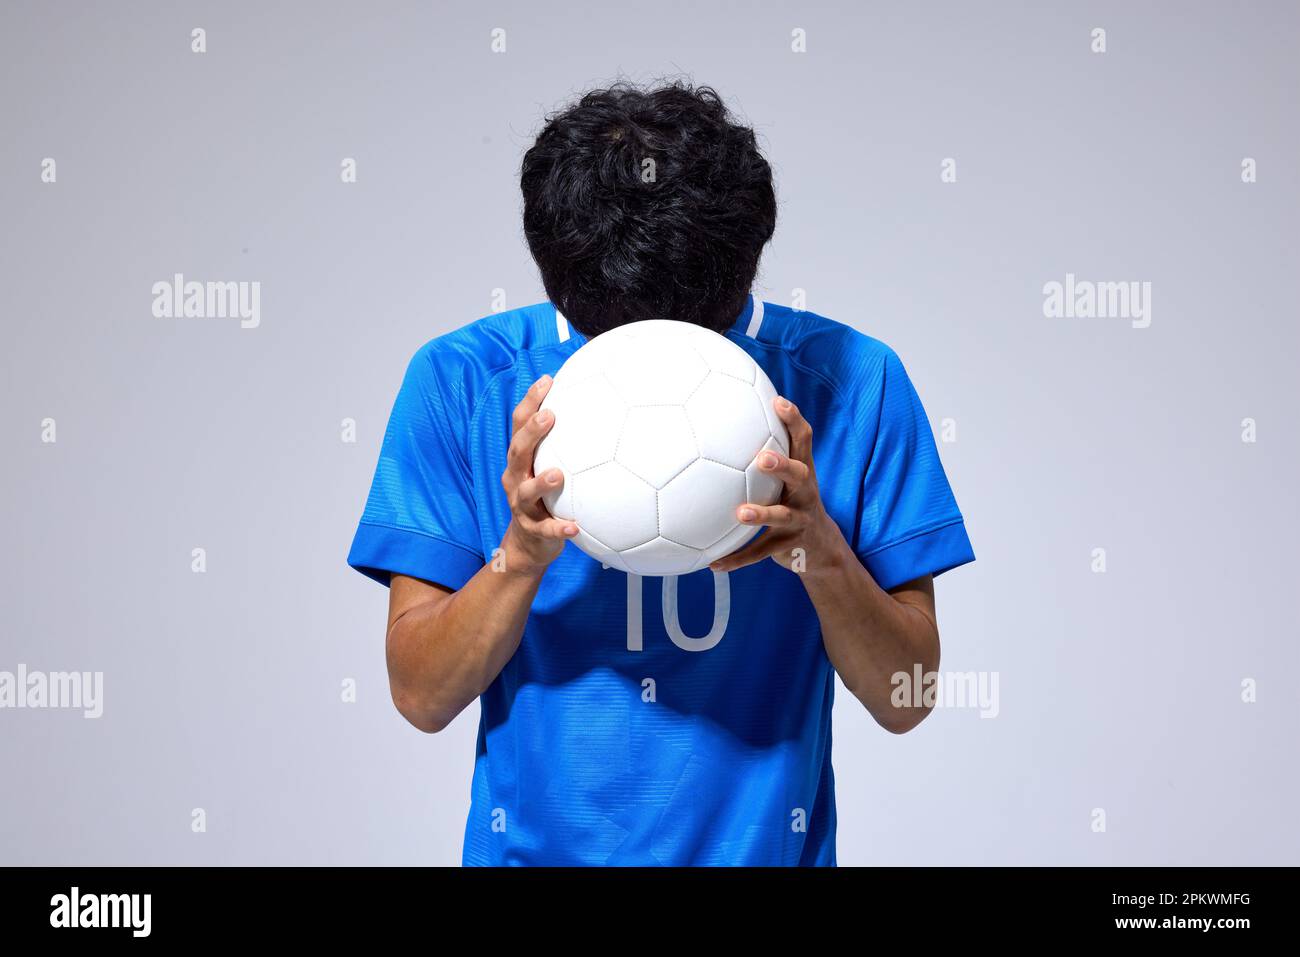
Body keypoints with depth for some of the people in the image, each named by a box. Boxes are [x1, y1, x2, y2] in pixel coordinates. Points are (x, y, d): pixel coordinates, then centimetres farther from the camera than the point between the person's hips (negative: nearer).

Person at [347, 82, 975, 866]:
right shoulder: (461, 381, -4)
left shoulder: (848, 379, -4)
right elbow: (422, 697, -5)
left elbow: (906, 700, -3)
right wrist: (520, 556, -19)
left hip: (767, 842, 0)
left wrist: (825, 555, -18)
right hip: (535, 843, 0)